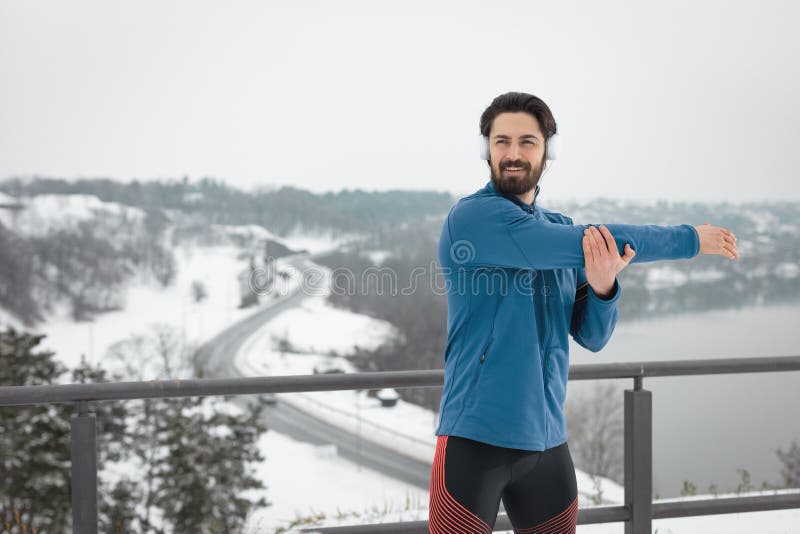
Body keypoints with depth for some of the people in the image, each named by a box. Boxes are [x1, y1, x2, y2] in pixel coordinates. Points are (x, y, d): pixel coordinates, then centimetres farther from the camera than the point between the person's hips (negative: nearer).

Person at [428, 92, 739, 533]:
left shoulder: (560, 228, 11)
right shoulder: (473, 216, -12)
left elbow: (593, 336, 5)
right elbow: (589, 243, -18)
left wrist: (602, 285, -17)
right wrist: (691, 239, -7)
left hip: (547, 441, 6)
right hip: (476, 436, -6)